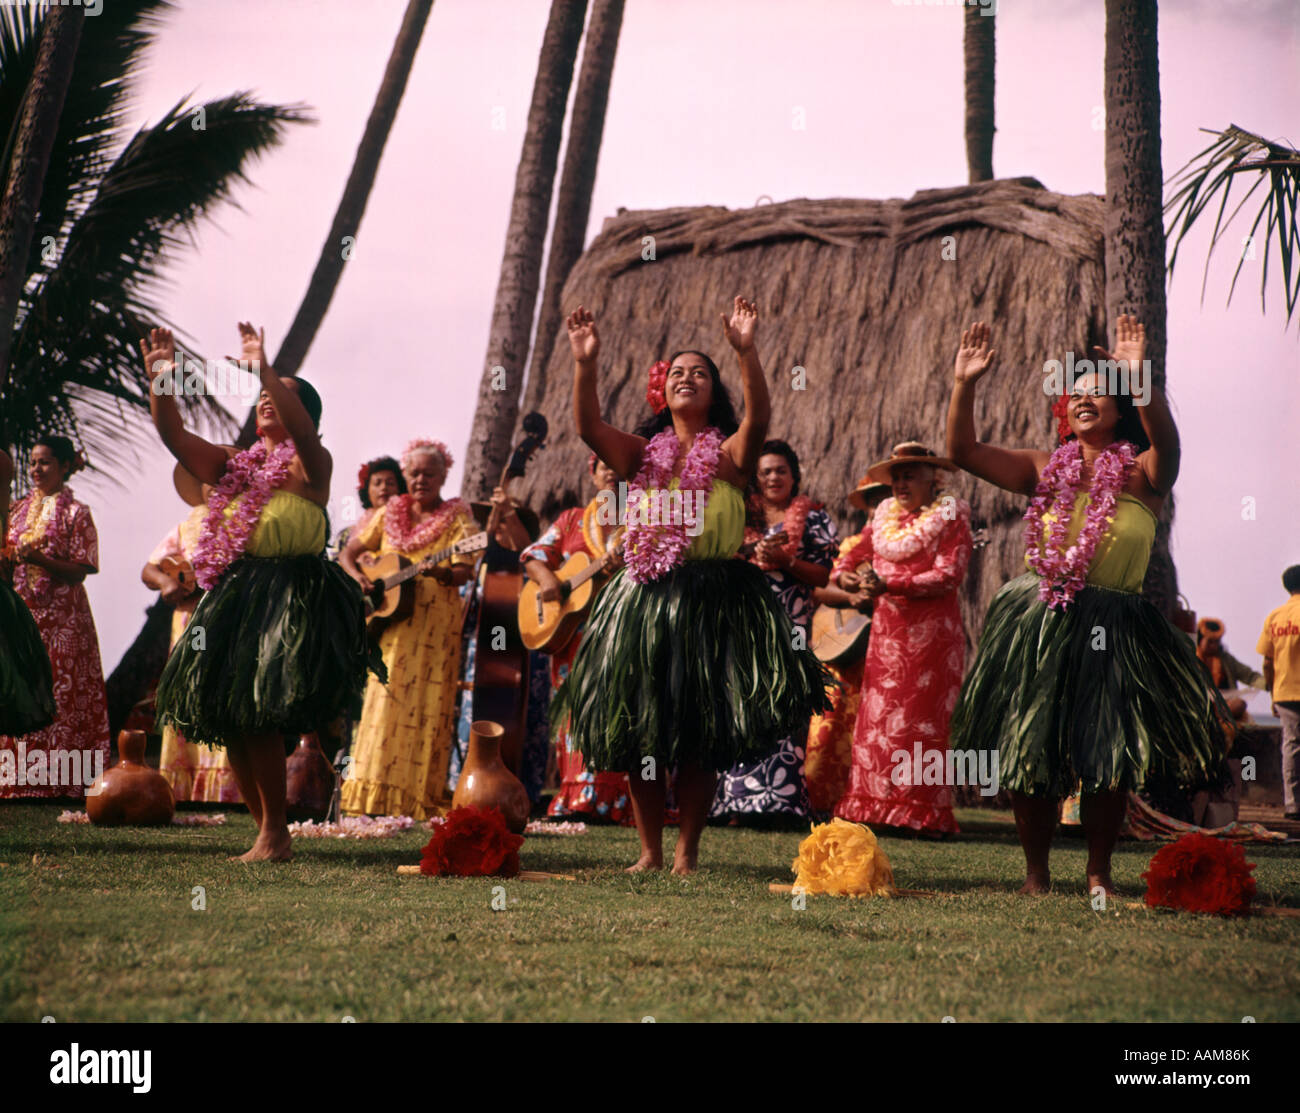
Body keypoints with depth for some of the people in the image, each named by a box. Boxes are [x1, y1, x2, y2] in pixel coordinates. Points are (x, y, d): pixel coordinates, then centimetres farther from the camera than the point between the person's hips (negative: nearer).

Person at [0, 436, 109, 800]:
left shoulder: (75, 512, -1)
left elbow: (80, 570, -8)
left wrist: (40, 559, -21)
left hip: (60, 617, -5)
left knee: (59, 694, -6)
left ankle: (56, 778, -3)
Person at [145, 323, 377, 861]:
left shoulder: (311, 464, 2)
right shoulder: (235, 466, 20)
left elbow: (300, 427, -19)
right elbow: (176, 437, 12)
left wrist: (264, 368, -25)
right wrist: (159, 378, 0)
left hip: (292, 599, -7)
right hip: (235, 596, 7)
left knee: (258, 716, -15)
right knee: (229, 720, 4)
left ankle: (276, 834, -8)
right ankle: (268, 834, 12)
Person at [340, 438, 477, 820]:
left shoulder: (457, 517, 1)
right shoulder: (389, 514, 11)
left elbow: (463, 571, -11)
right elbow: (348, 552, 15)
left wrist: (441, 573, -33)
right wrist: (357, 576, -5)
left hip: (434, 626, -3)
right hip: (388, 621, 3)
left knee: (425, 707, -5)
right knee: (382, 703, 1)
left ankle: (419, 799, -3)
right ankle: (376, 792, 4)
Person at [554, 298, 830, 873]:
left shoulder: (728, 454, 4)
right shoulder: (642, 453, 12)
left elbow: (759, 419, -17)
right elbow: (589, 427, -4)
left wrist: (745, 353, -29)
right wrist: (585, 363, -18)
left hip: (711, 603, -3)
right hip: (643, 598, 3)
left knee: (700, 734, -1)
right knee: (636, 729, 3)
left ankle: (687, 850, 9)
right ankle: (649, 851, 13)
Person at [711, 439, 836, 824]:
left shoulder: (814, 518, 10)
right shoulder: (743, 516, 16)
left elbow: (823, 575, 4)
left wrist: (784, 560, -10)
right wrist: (756, 554, -8)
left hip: (790, 625, -2)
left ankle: (779, 798, -12)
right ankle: (741, 799, -5)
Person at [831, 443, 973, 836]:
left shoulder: (950, 516, -2)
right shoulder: (886, 515, 15)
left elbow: (949, 575, -13)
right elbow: (856, 552, 15)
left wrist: (889, 585, -21)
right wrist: (844, 574, -11)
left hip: (931, 631, -5)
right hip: (886, 630, 5)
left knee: (922, 720, -6)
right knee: (877, 717, 1)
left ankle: (928, 814, -3)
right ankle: (876, 807, 4)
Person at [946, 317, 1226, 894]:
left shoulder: (1141, 474, 2)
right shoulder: (1044, 469, 12)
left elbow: (1165, 442, -22)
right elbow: (963, 451, 6)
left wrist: (1140, 380, -35)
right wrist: (964, 385, -6)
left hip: (1112, 629, -3)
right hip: (1036, 625, 3)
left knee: (1108, 758, -4)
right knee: (1029, 755, 4)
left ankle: (1098, 873, 12)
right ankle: (1035, 873, 17)